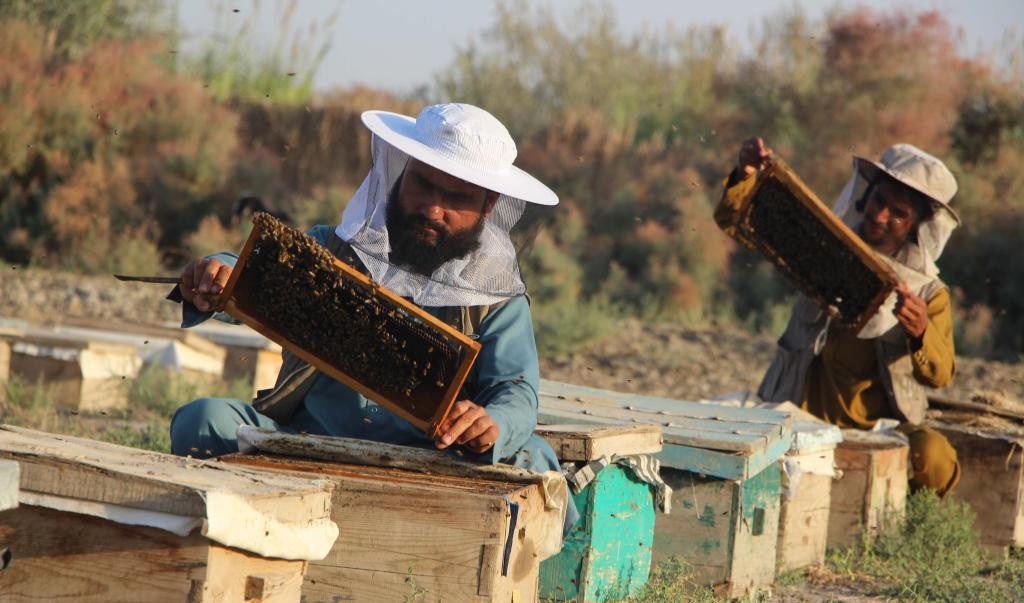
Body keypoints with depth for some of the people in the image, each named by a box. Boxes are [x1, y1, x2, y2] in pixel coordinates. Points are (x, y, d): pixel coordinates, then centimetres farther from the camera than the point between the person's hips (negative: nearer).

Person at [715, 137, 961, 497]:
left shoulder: (928, 291, 1)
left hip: (879, 425, 0)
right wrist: (745, 176, -12)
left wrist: (921, 333, -32)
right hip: (803, 411, 0)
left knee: (934, 458, -32)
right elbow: (735, 221, 9)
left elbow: (941, 375, -10)